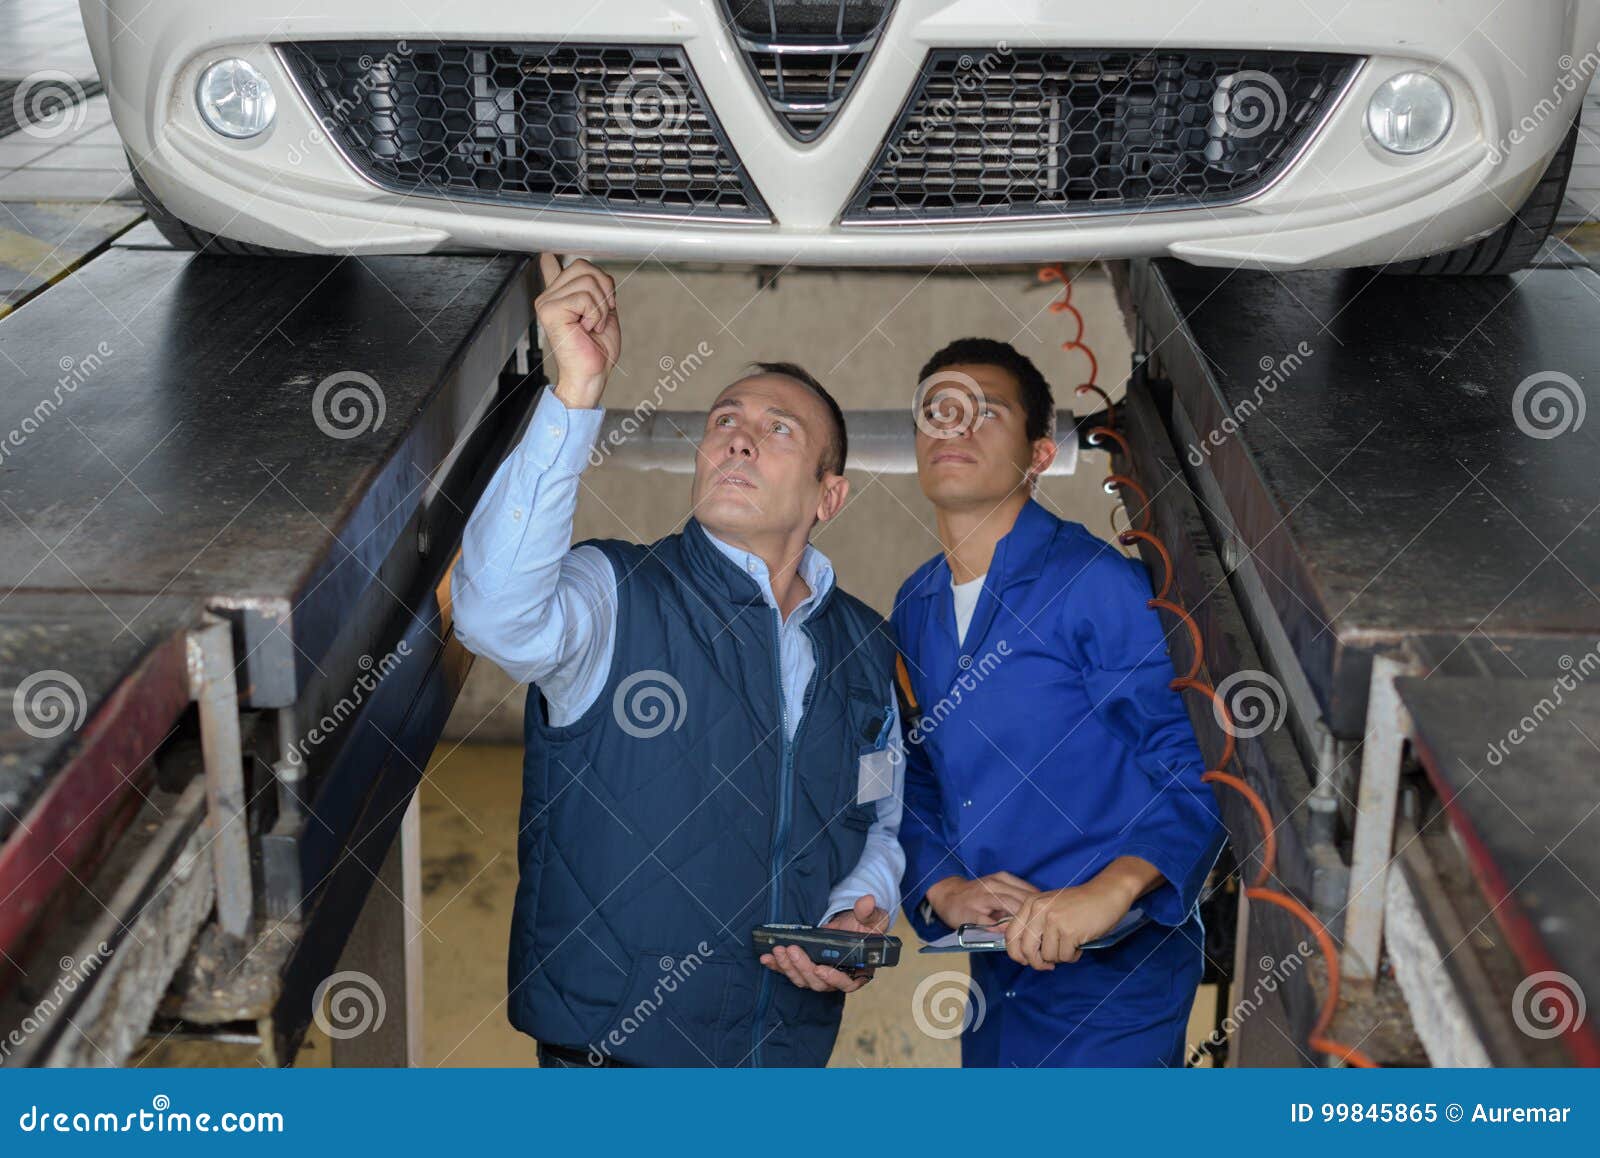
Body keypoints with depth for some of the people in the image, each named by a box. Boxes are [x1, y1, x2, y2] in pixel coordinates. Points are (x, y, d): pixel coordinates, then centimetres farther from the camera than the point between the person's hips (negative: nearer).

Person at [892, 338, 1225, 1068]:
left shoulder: (1096, 583, -14)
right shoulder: (916, 608, 8)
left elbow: (1198, 765, -18)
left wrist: (1111, 889, -30)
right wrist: (942, 890, -5)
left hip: (1113, 973, -7)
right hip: (998, 974, 7)